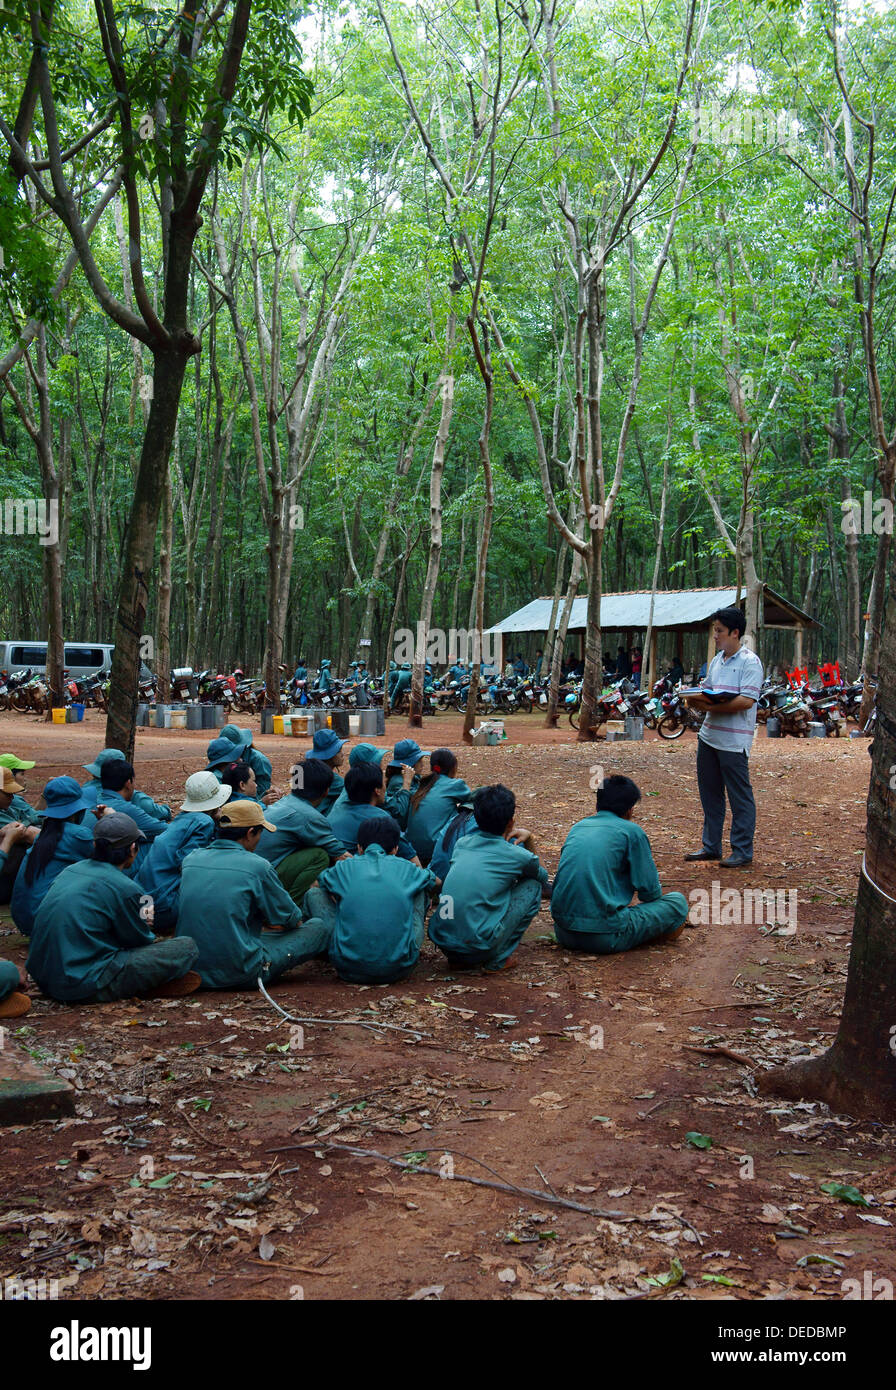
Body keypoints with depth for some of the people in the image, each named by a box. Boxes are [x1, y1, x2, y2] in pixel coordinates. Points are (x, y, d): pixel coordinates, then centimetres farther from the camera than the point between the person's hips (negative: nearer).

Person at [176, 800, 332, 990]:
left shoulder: (190, 859, 4)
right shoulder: (257, 866, -13)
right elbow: (288, 917, 0)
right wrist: (298, 920, 24)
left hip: (192, 969, 7)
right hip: (242, 975, -6)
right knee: (318, 928, 10)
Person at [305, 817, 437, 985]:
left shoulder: (344, 868, 7)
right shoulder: (407, 868, 8)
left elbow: (319, 884, 31)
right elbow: (435, 882, 33)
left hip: (350, 970, -1)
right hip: (399, 970, 1)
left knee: (314, 894, 18)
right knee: (421, 889, 21)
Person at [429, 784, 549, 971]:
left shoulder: (461, 843, 11)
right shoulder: (516, 856, -2)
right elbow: (543, 877, 24)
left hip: (440, 940, 6)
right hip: (477, 947, -6)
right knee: (533, 887, 11)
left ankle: (456, 960, 22)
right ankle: (498, 959, 9)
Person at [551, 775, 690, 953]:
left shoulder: (578, 826, 15)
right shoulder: (632, 831, -2)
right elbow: (649, 892, 1)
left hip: (563, 932, 6)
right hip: (605, 937, -5)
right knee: (678, 901, 11)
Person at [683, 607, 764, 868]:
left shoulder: (750, 662, -10)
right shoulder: (717, 659, 16)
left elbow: (746, 700, -20)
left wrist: (710, 706, -21)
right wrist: (696, 699, -4)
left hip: (734, 740, -8)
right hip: (709, 736, 8)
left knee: (740, 797, 0)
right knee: (710, 793, 15)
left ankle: (742, 852, 7)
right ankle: (711, 846, 26)